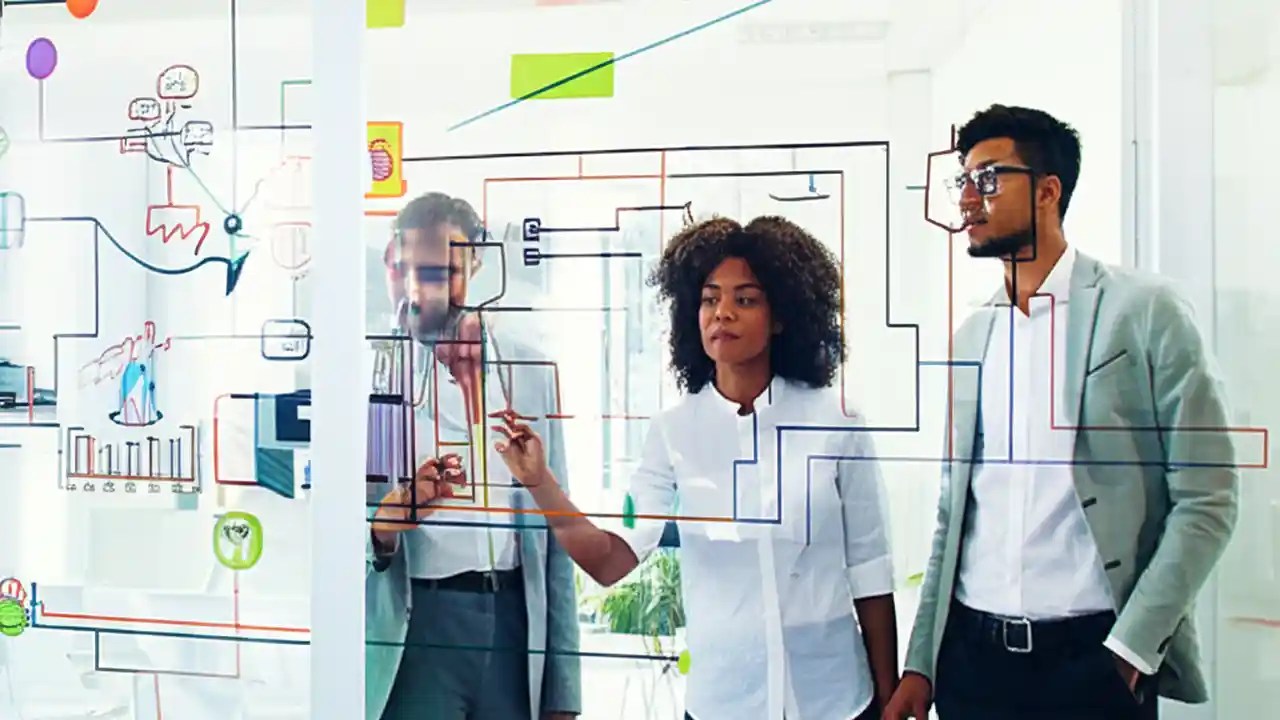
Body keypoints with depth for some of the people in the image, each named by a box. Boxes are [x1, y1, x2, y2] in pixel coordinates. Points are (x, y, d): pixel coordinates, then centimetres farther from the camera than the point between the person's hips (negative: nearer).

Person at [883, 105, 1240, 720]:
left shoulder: (1146, 311, -5)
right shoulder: (971, 336, 9)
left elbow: (1206, 499, -7)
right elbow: (954, 513, 12)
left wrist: (1131, 648, -13)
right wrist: (920, 663, 9)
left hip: (1093, 658, -4)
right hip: (971, 655, 5)